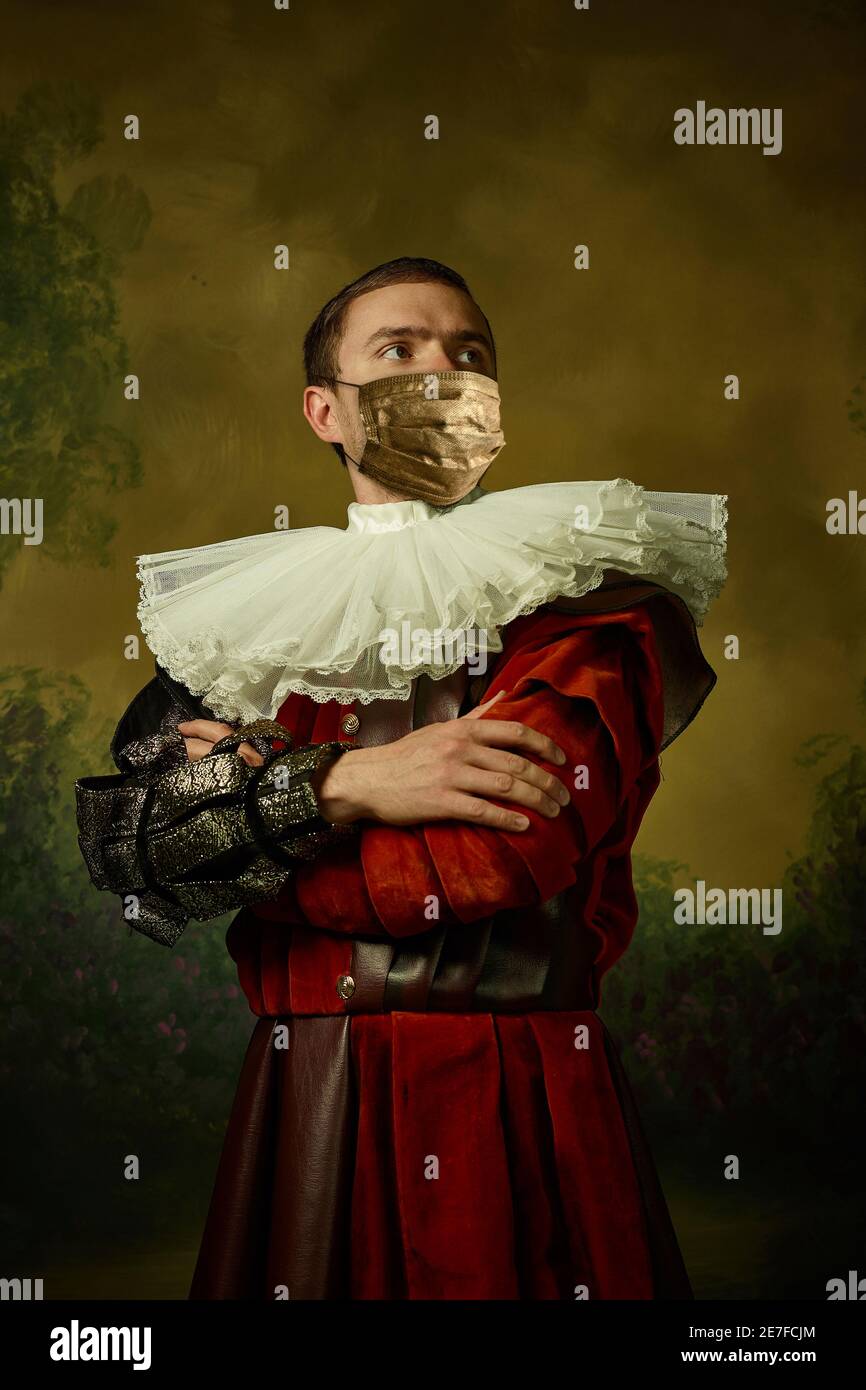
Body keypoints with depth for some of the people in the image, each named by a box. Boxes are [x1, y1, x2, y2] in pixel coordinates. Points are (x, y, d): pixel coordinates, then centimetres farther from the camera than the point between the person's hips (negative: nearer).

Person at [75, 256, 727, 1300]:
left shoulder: (587, 591, -1)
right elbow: (117, 838, -3)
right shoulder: (246, 607, 9)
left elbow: (494, 857, -15)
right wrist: (345, 784, -16)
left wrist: (237, 793, -5)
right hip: (307, 1107, 2)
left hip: (530, 1117, -2)